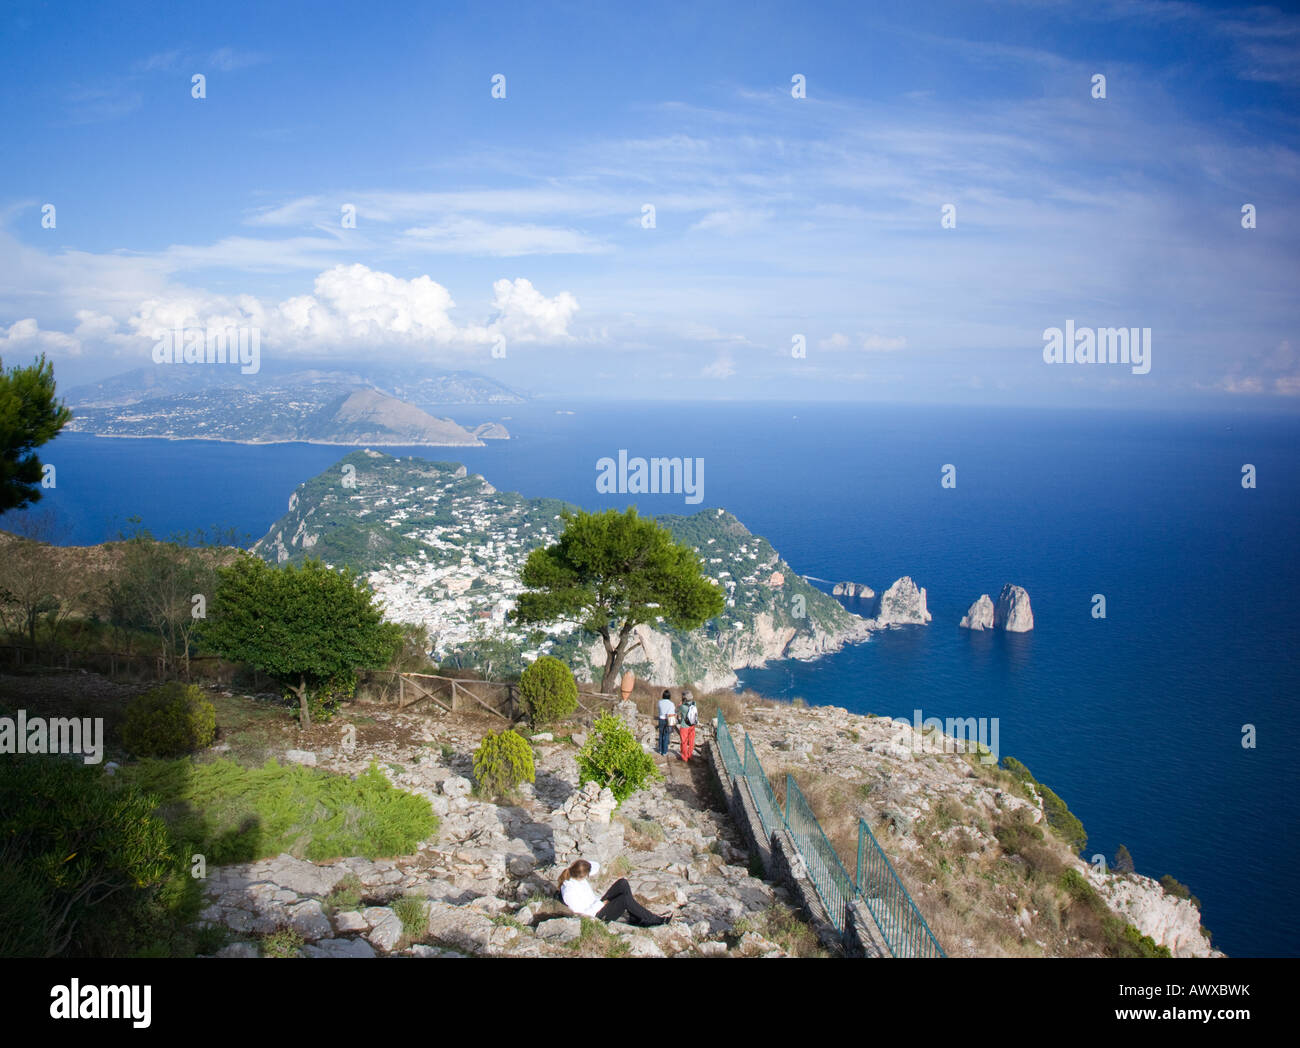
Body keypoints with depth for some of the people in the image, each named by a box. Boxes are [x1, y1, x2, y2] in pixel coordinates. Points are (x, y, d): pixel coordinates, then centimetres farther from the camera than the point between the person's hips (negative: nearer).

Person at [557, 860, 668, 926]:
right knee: (626, 899, -26)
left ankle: (634, 918, -2)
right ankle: (652, 920, -8)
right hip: (598, 915, -10)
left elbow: (596, 866, 10)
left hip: (598, 904, 10)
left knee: (623, 882, -6)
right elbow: (580, 912, -27)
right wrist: (600, 904, -16)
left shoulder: (576, 876, -2)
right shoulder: (568, 892, -27)